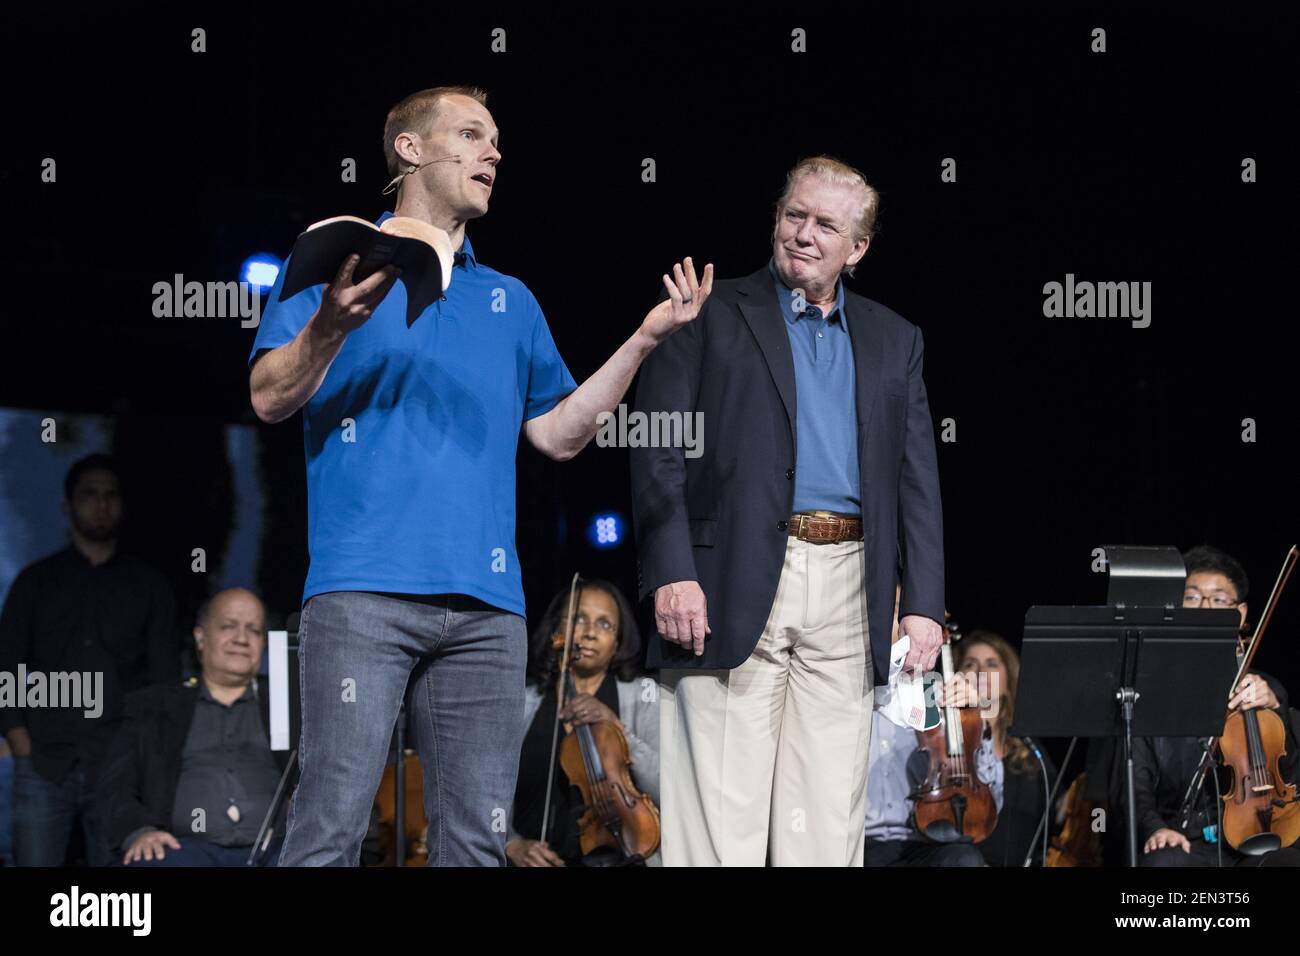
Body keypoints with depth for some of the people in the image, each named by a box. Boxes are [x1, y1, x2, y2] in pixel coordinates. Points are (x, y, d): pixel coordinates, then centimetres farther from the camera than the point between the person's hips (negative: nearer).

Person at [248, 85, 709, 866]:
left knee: (478, 838, 1)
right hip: (364, 591, -5)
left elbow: (558, 434, 22)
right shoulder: (338, 261, 10)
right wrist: (334, 321, -20)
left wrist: (645, 339, 15)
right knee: (333, 825, -13)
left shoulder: (510, 302, 25)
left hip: (486, 604, 5)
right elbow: (271, 399, -1)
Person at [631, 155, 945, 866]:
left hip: (846, 591, 4)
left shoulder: (893, 342, 18)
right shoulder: (709, 316, 6)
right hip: (733, 587, -4)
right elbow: (657, 453, -1)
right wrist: (672, 573, -13)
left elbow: (917, 479, 15)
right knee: (721, 813, -7)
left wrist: (923, 602, 5)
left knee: (830, 815, 2)